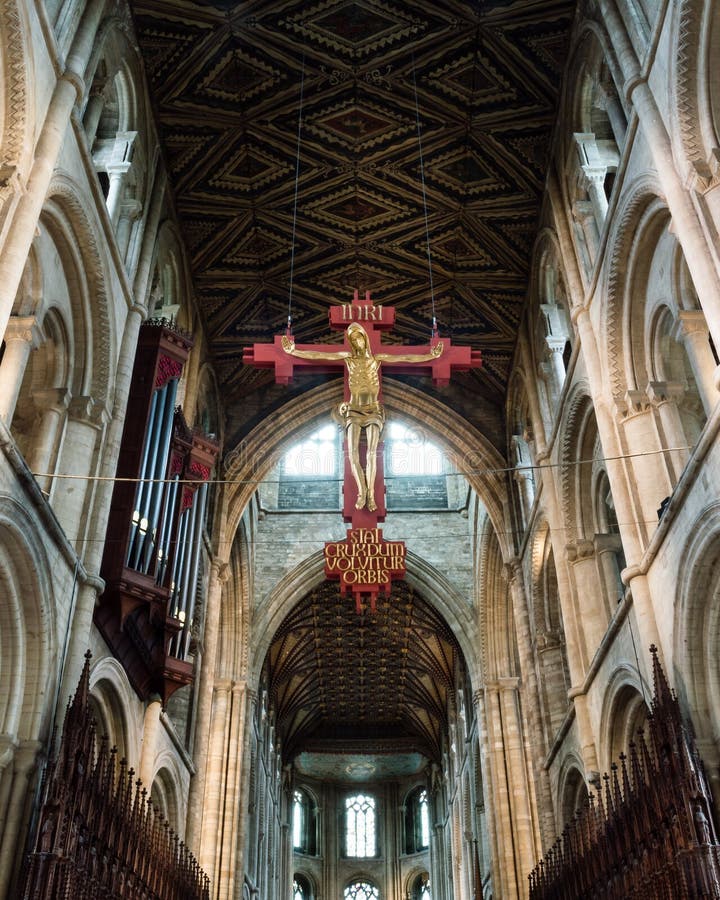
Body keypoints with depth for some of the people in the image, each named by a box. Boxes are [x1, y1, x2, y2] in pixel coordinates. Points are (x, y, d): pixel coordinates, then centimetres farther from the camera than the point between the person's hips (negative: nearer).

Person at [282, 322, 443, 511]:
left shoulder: (377, 358, 2)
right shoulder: (347, 356, 2)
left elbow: (405, 358, -5)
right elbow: (318, 355, -5)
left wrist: (431, 356, -14)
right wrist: (294, 352, -13)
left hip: (373, 411, 0)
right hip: (354, 411, 0)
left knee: (372, 453, -20)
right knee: (353, 453, -19)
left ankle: (371, 494, -17)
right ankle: (361, 491, -5)